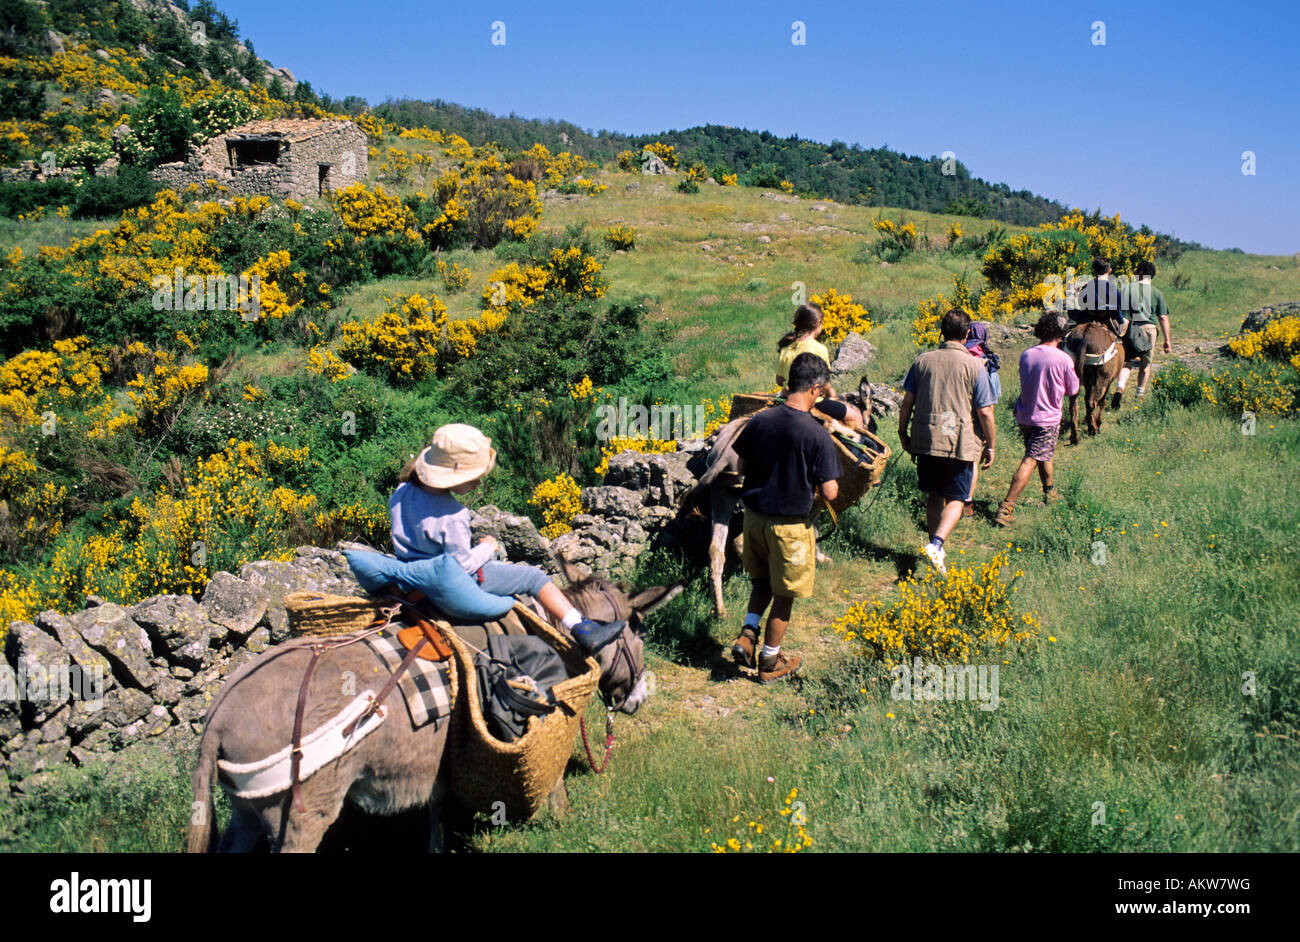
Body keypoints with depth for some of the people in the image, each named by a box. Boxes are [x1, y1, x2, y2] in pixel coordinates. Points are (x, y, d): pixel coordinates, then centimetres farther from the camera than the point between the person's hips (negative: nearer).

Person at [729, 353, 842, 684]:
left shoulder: (760, 420, -7)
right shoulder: (817, 434, -20)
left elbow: (741, 465, 5)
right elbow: (830, 492, -18)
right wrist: (812, 484, 3)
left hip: (754, 516, 5)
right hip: (790, 525, -5)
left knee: (763, 579, 28)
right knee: (784, 594, 13)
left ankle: (747, 635, 14)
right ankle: (770, 661, 26)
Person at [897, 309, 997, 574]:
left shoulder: (923, 360, 3)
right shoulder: (974, 366, -5)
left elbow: (907, 402, 4)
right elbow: (985, 412, -6)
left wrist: (903, 434, 17)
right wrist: (990, 446, 6)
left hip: (925, 440, 3)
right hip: (960, 443, -3)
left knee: (934, 496, 17)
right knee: (956, 499, 4)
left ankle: (935, 548, 22)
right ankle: (936, 544, -17)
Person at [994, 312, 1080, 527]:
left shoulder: (1026, 355, -2)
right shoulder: (1063, 359, -15)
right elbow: (1073, 390, -1)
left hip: (1024, 416, 6)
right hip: (1048, 418, -6)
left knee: (1043, 454, 26)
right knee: (1030, 461, -6)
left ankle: (1050, 491, 46)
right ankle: (1006, 507, -14)